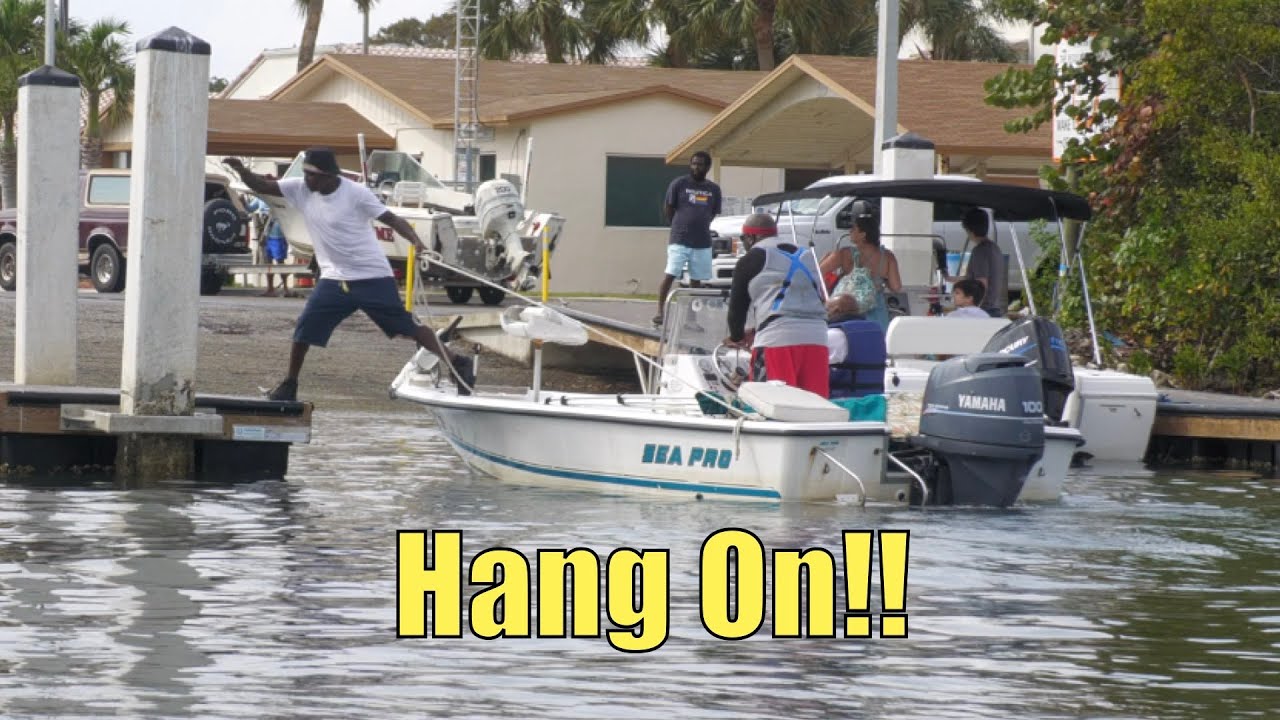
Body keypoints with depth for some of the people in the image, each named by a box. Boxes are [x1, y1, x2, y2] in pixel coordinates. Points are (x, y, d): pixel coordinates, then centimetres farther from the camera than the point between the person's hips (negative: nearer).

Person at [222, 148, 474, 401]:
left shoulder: (356, 194, -16)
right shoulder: (300, 190, -3)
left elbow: (392, 219, -14)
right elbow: (262, 186, 0)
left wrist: (417, 242, -29)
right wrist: (242, 170, -19)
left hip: (373, 278, -5)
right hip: (334, 279, 5)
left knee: (408, 327, -4)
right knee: (304, 329, -2)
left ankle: (458, 363, 5)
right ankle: (289, 384, 15)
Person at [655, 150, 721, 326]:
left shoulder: (713, 189, 8)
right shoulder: (679, 184, -3)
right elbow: (668, 208, 5)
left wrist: (700, 226, 12)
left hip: (702, 243, 4)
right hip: (679, 240, -4)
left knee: (696, 280, 7)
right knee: (670, 275, -11)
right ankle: (660, 311, -8)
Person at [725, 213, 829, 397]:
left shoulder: (750, 260, 7)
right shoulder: (806, 256, 25)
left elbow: (737, 305, 12)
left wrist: (737, 337, 34)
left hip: (778, 340, -5)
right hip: (816, 339, 5)